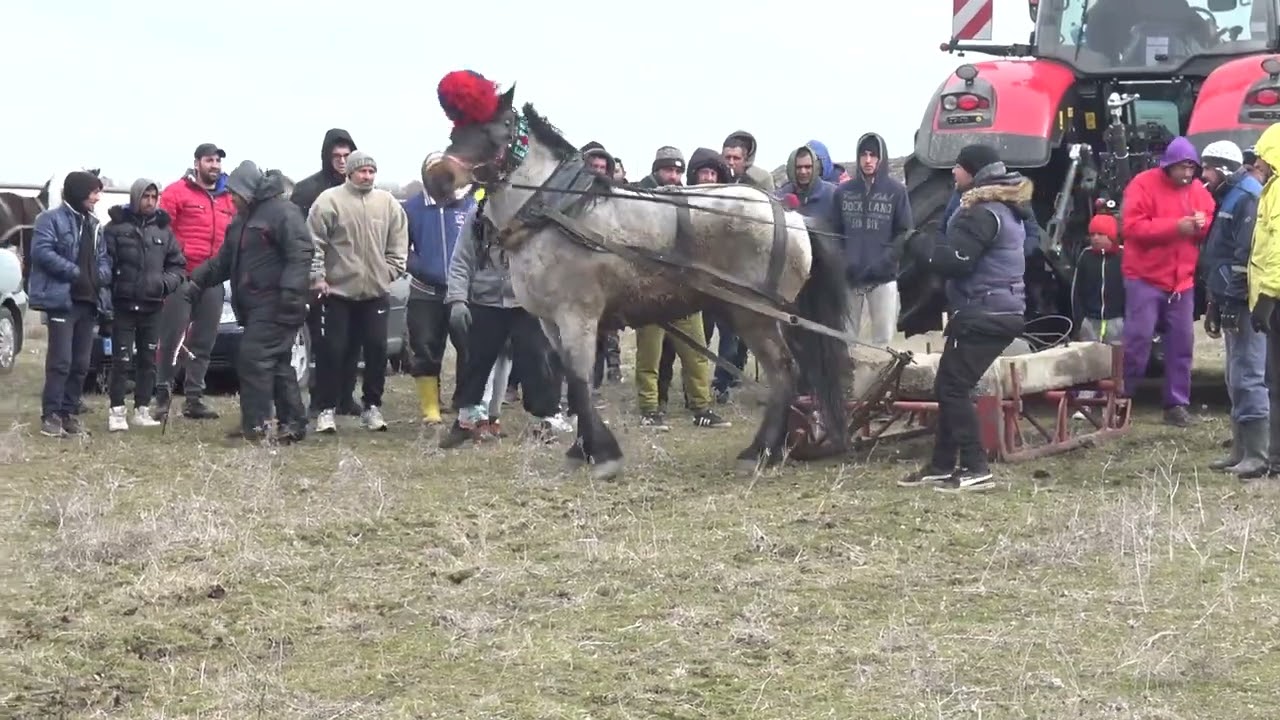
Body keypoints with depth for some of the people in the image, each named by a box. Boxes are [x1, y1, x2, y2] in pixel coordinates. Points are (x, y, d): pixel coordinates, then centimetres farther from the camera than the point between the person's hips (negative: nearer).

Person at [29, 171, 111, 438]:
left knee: (81, 363, 9)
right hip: (62, 299, -8)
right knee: (61, 360, -12)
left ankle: (68, 413, 16)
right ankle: (50, 415, -9)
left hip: (88, 301, 8)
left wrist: (101, 274, -2)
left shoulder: (93, 223, 20)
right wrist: (74, 272, -19)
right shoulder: (51, 219, -5)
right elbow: (41, 251, -16)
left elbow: (102, 257, 21)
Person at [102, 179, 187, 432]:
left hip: (152, 307, 4)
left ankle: (142, 410, 17)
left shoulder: (163, 229, 9)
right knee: (121, 360, -5)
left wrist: (166, 282, -6)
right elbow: (104, 263, -7)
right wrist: (106, 297, -16)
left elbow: (178, 265, 13)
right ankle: (117, 411, 0)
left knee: (148, 360, 9)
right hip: (123, 305, -4)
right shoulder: (117, 227, -3)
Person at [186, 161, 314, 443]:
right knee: (278, 363, 10)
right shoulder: (243, 218, 21)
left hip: (275, 305, -10)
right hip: (254, 305, 10)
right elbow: (224, 260, 27)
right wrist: (199, 281, 17)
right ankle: (292, 423, 14)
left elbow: (300, 253, -21)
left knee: (254, 358, -15)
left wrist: (291, 292, -29)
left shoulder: (282, 211, -11)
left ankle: (256, 425, -14)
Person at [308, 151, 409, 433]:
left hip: (377, 292, 3)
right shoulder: (330, 201, -5)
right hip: (339, 290, -3)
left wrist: (390, 272, 4)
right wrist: (317, 276, -9)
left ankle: (372, 407, 15)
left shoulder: (388, 204, 5)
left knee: (377, 350, 4)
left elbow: (398, 245, 12)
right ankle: (326, 409, 5)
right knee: (334, 350, -2)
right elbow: (315, 243, -5)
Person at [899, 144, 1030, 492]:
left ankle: (975, 469, -10)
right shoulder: (1003, 209, 19)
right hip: (1000, 310, 11)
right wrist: (929, 243, 9)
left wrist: (918, 242, -8)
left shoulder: (981, 213, -15)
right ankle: (942, 466, 18)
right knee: (948, 386, 14)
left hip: (983, 315, -11)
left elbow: (955, 261, -23)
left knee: (953, 387, -9)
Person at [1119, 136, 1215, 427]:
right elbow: (1131, 227, -18)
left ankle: (1177, 403, 9)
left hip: (1182, 280, 5)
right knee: (1138, 337, -8)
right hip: (1145, 277, -5)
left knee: (1182, 341, 3)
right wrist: (1175, 226, -23)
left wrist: (1204, 224, -12)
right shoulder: (1144, 184, -9)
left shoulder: (1198, 190, 8)